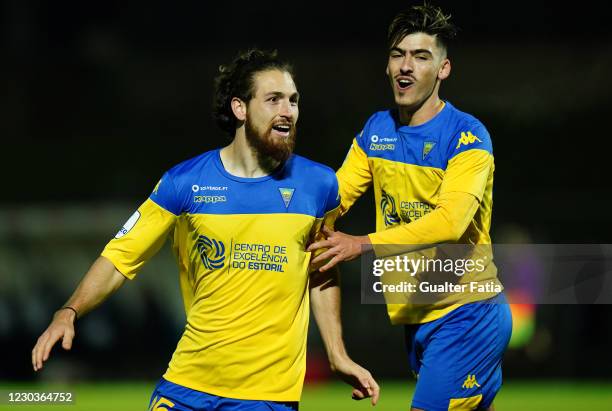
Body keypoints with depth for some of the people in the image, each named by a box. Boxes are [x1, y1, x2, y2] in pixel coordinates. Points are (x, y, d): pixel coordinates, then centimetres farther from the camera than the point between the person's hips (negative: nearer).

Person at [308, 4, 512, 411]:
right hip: (416, 316, 7)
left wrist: (362, 245, -32)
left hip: (466, 310, -7)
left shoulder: (468, 135, -13)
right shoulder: (376, 130, 8)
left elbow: (450, 221, -27)